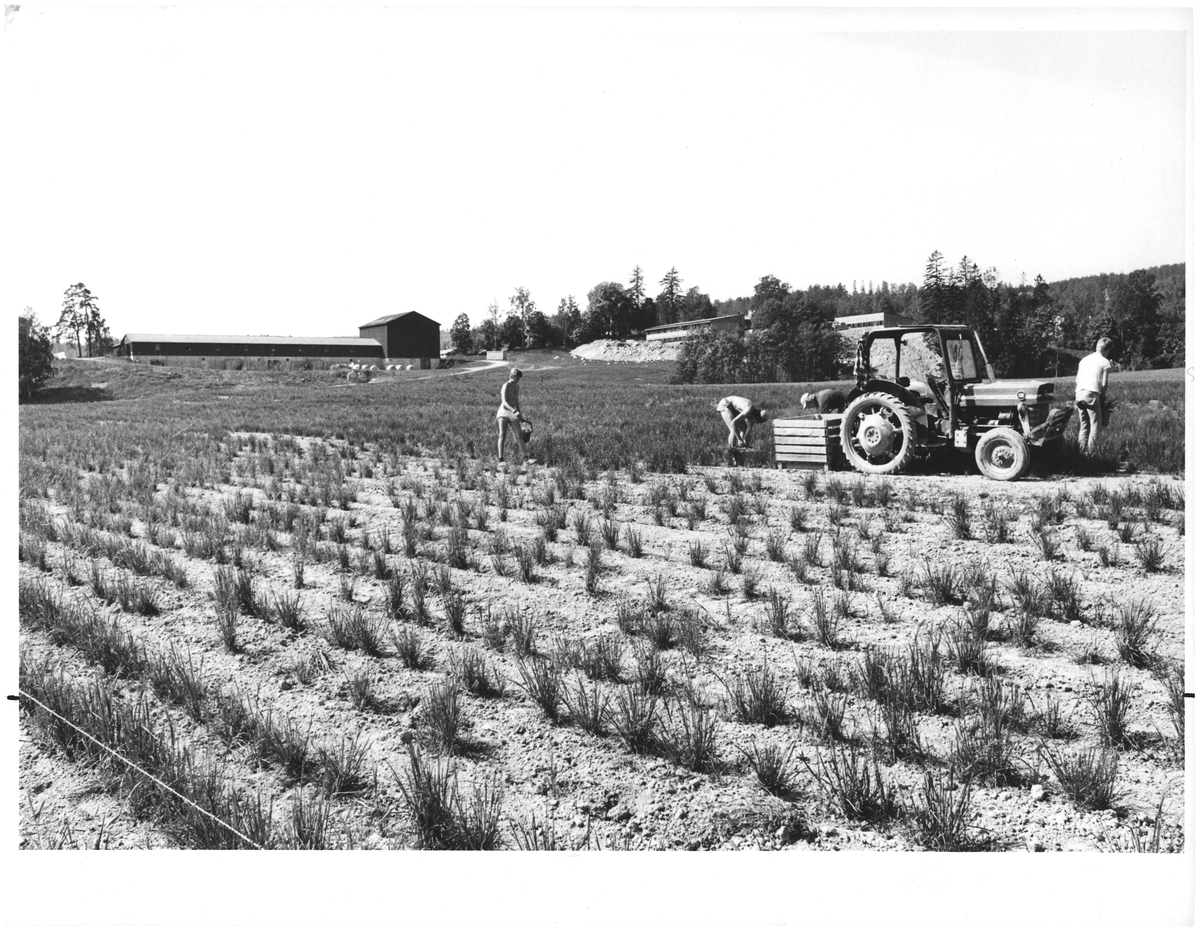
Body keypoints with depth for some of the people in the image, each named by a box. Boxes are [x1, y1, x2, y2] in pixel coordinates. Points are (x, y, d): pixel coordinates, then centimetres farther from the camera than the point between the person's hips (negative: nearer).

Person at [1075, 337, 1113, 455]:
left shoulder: (1084, 359, 20)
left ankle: (1082, 452, 8)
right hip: (1092, 394, -6)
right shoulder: (1105, 362, 2)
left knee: (1083, 425, 11)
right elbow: (1104, 384, -3)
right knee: (1096, 424, -2)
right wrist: (1104, 396, 12)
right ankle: (1091, 452, -10)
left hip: (1079, 393, 6)